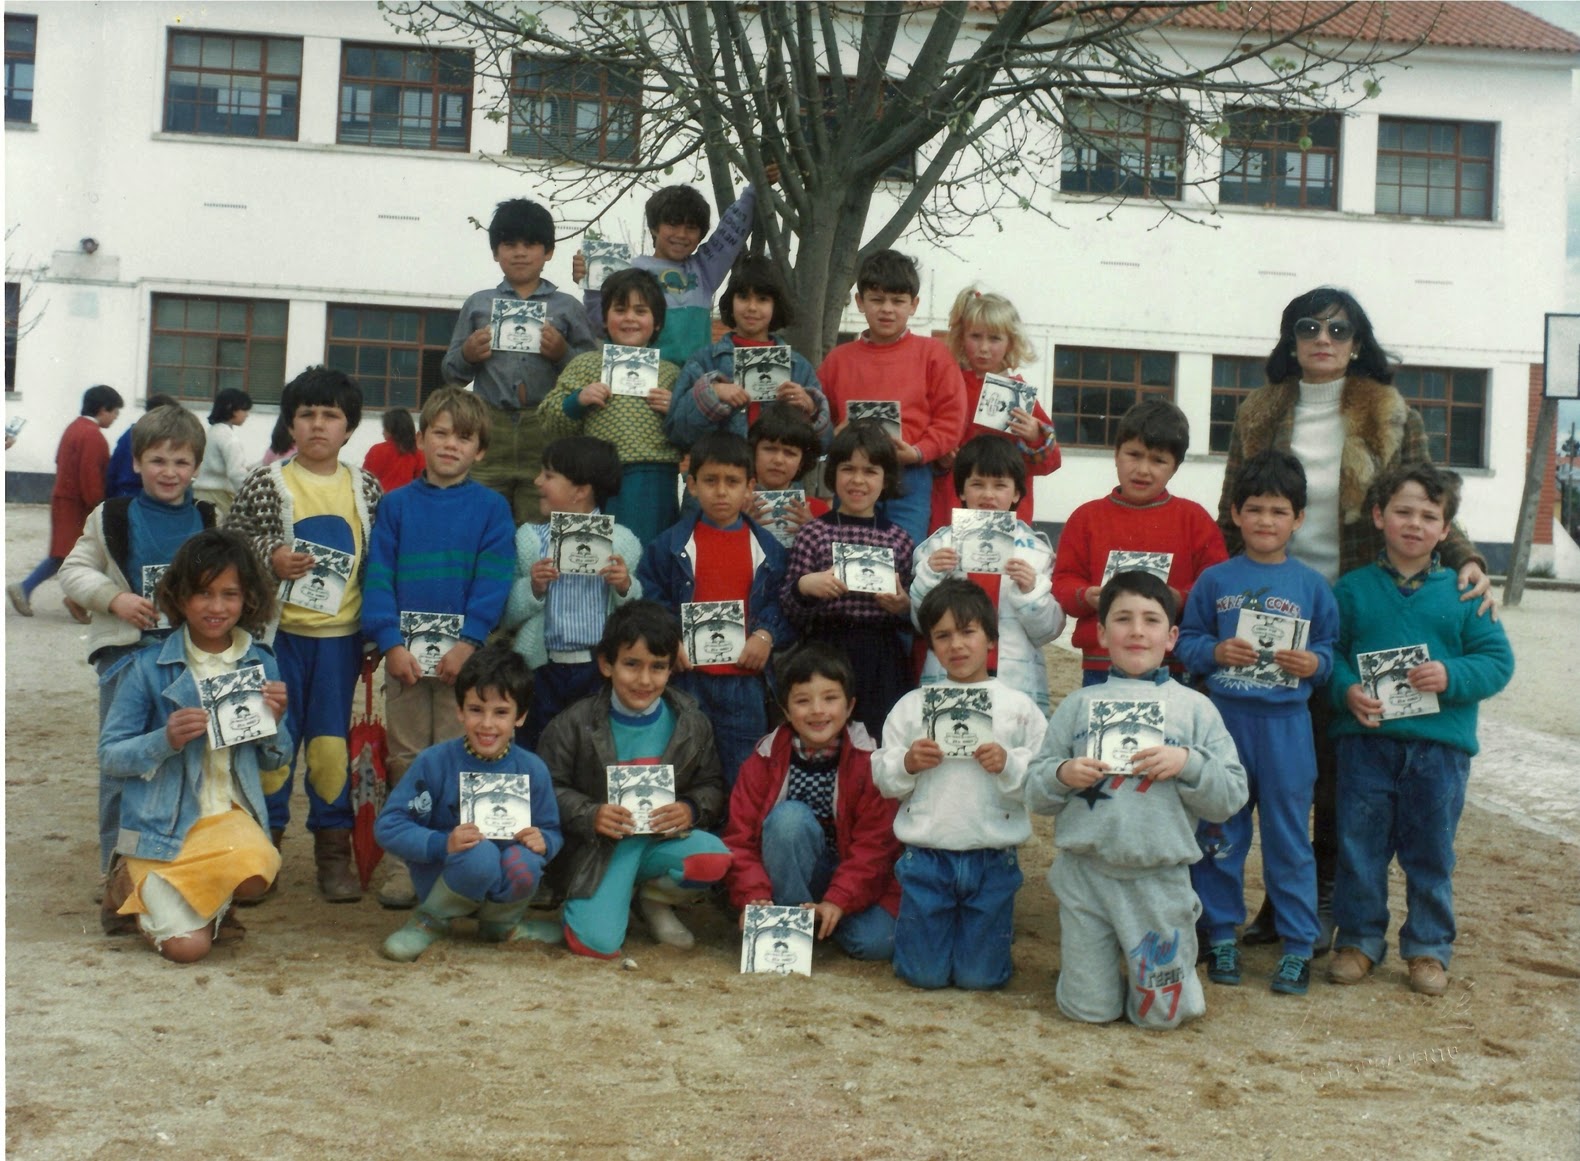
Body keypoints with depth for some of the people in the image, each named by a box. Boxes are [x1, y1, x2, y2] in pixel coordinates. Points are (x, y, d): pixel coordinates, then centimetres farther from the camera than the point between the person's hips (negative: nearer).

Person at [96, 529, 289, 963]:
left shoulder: (260, 665, 1)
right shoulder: (150, 666, -9)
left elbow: (273, 761, 10)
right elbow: (109, 757, -7)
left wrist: (274, 722, -12)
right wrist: (166, 740, -24)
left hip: (229, 813, 2)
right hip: (161, 825, -2)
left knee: (256, 870, -32)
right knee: (186, 946, -15)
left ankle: (212, 905, 7)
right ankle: (143, 886, 20)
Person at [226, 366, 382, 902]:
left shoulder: (366, 489, 6)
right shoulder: (265, 484, 0)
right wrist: (269, 556, -16)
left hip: (340, 634, 1)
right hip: (279, 631, -1)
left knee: (332, 740, 5)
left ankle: (334, 852, 15)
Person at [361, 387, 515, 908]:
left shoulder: (491, 507, 3)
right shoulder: (396, 504, 7)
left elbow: (493, 580, -5)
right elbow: (377, 576, 1)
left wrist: (468, 641, -16)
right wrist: (390, 642, -11)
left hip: (464, 653, -2)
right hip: (404, 651, 2)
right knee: (406, 757, 6)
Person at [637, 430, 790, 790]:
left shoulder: (768, 549, 7)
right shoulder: (670, 545, 3)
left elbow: (782, 602, 6)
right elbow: (650, 600, 1)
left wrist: (767, 634, -11)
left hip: (745, 679, 1)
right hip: (688, 676, -1)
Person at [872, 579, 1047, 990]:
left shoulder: (1018, 706, 0)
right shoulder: (912, 706, 3)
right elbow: (882, 778, 5)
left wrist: (1009, 765, -21)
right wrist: (907, 764, -16)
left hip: (992, 860, -1)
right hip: (926, 858, 1)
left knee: (981, 975, 6)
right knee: (923, 973, 7)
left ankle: (993, 927, 37)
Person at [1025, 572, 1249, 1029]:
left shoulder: (1194, 708, 4)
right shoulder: (1079, 705, 7)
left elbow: (1232, 796, 0)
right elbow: (1035, 793, 6)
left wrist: (1188, 763, -16)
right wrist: (1062, 774, -14)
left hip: (1161, 878, 0)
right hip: (1085, 874, 1)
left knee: (1161, 1013, 5)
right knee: (1089, 1009, 6)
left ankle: (1161, 971, 36)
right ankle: (1104, 961, 36)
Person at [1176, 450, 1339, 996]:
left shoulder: (1312, 585, 4)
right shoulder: (1214, 580, 3)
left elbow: (1330, 650, 7)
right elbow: (1186, 640, 5)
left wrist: (1313, 664, -13)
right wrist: (1215, 651, -14)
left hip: (1286, 725, 0)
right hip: (1224, 719, 1)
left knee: (1289, 838, 5)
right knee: (1219, 835, 8)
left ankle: (1298, 945, 15)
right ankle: (1221, 935, 21)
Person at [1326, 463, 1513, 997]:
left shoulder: (1462, 593, 4)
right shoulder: (1352, 589, 5)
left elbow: (1497, 660, 2)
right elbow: (1327, 651, 4)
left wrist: (1452, 676, -16)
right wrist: (1345, 689, -14)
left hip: (1441, 744, 0)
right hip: (1366, 740, 0)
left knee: (1431, 852, 9)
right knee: (1360, 847, 6)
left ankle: (1428, 947, 23)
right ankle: (1359, 939, 21)